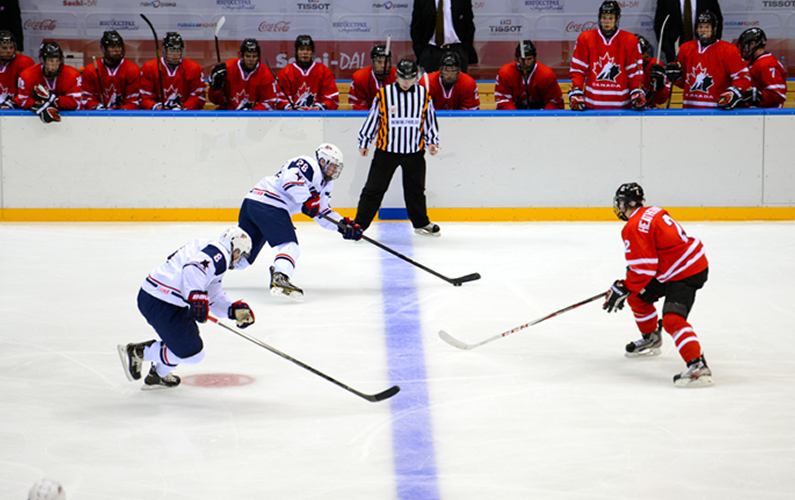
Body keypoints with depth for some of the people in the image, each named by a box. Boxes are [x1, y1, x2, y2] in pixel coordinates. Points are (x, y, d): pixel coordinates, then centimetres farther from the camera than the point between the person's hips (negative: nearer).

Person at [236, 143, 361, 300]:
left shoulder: (325, 184, 25)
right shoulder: (308, 165, -6)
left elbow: (322, 212, 24)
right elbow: (291, 179, -25)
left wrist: (344, 225, 12)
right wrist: (308, 200, -19)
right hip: (268, 205, -10)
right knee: (290, 246, -20)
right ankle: (279, 279, -39)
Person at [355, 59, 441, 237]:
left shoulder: (424, 95, 2)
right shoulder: (384, 94, -5)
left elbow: (429, 119, 10)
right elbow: (372, 118, 2)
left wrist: (432, 141, 0)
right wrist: (364, 142, 3)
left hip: (414, 151, 2)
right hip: (386, 150, -2)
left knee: (416, 189, 14)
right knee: (374, 188, -1)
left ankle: (421, 223, 31)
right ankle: (358, 224, 4)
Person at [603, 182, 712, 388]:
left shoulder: (634, 228, -18)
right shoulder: (653, 212, 11)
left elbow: (643, 268, -21)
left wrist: (624, 288, -12)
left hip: (685, 274, -10)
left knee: (672, 319, -23)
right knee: (638, 296, 21)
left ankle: (698, 366, -36)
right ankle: (651, 340, 42)